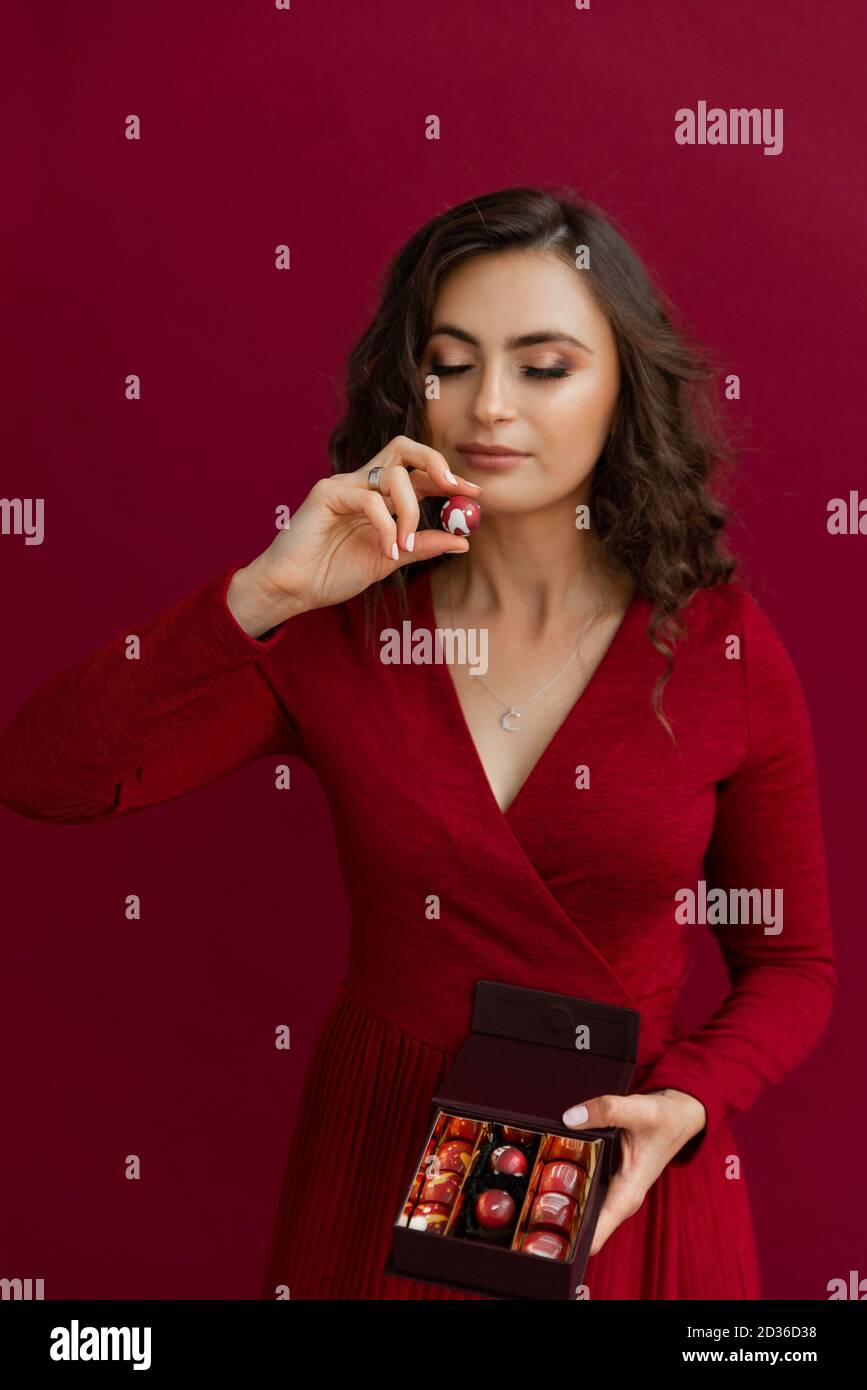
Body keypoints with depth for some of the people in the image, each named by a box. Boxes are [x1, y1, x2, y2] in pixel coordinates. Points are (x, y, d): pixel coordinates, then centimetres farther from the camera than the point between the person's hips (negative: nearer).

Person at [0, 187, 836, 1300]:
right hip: (383, 1163, 1)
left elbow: (793, 966, -1)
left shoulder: (725, 650, -11)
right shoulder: (334, 633, -9)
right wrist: (263, 592, -25)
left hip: (625, 1176, 0)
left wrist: (685, 1103, -19)